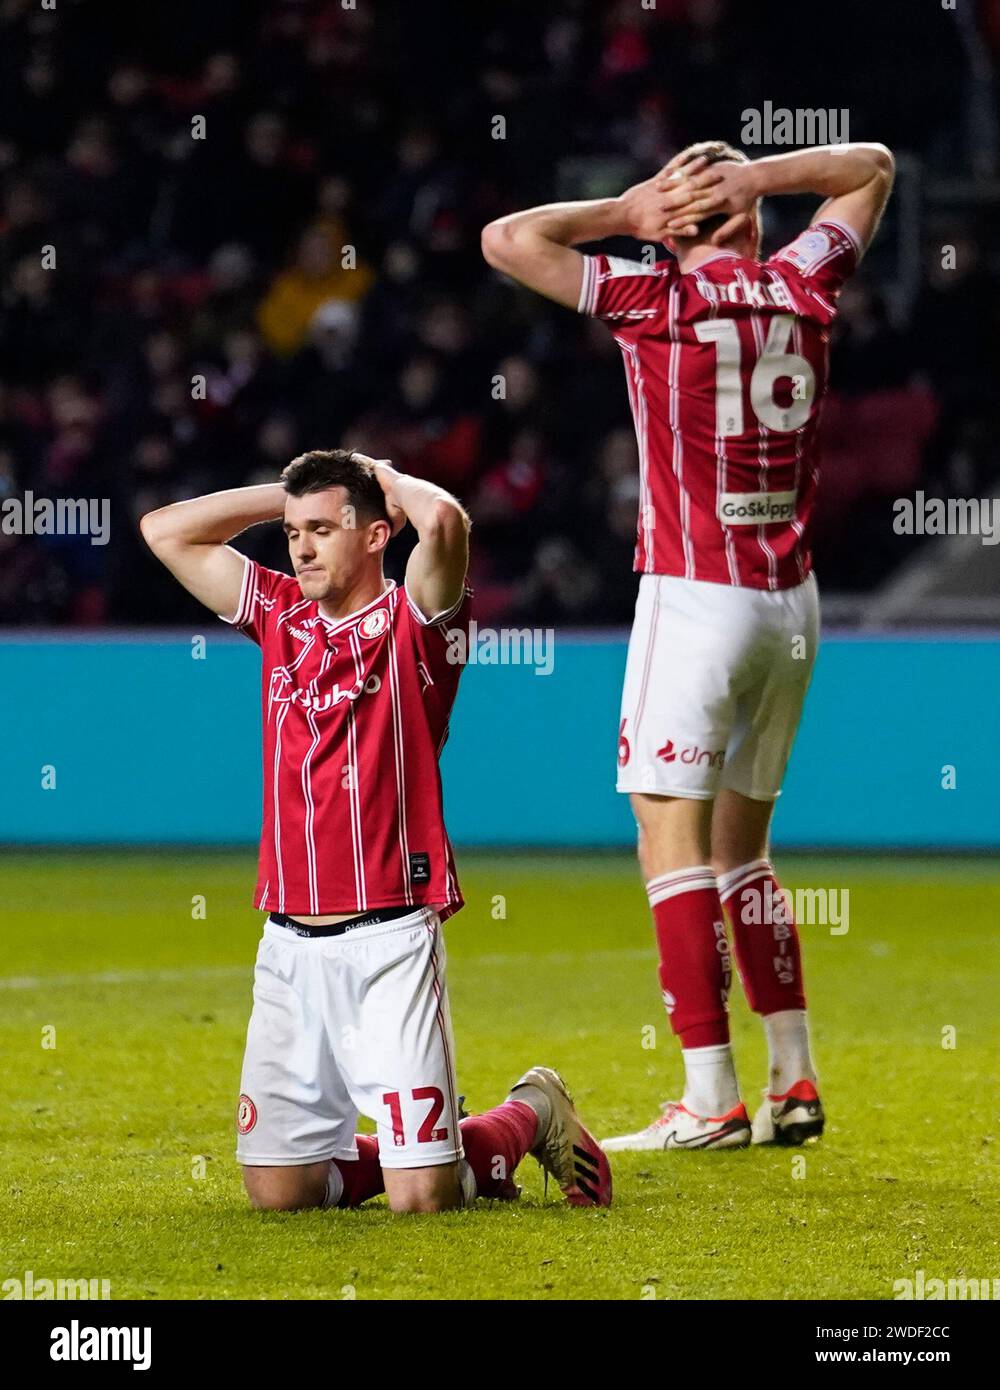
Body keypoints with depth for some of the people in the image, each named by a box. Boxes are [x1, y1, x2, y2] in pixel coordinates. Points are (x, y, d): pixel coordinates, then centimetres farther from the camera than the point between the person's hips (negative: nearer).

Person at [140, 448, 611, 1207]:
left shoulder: (412, 621, -3)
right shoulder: (279, 614, 13)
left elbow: (445, 522, -23)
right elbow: (166, 531, 15)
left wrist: (387, 478, -2)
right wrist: (288, 494, 12)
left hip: (388, 939, -6)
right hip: (288, 945, 6)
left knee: (422, 1197, -9)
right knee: (278, 1189, 4)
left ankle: (532, 1115, 23)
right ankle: (447, 1149, 29)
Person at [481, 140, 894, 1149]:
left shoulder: (657, 299, -7)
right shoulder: (802, 290, 6)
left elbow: (505, 240, -7)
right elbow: (871, 168, 23)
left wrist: (625, 211, 2)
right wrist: (756, 176, 8)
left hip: (695, 600, -6)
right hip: (793, 604, 6)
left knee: (673, 841, -6)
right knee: (741, 842, 16)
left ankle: (710, 1098, -13)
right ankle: (794, 1084, 14)